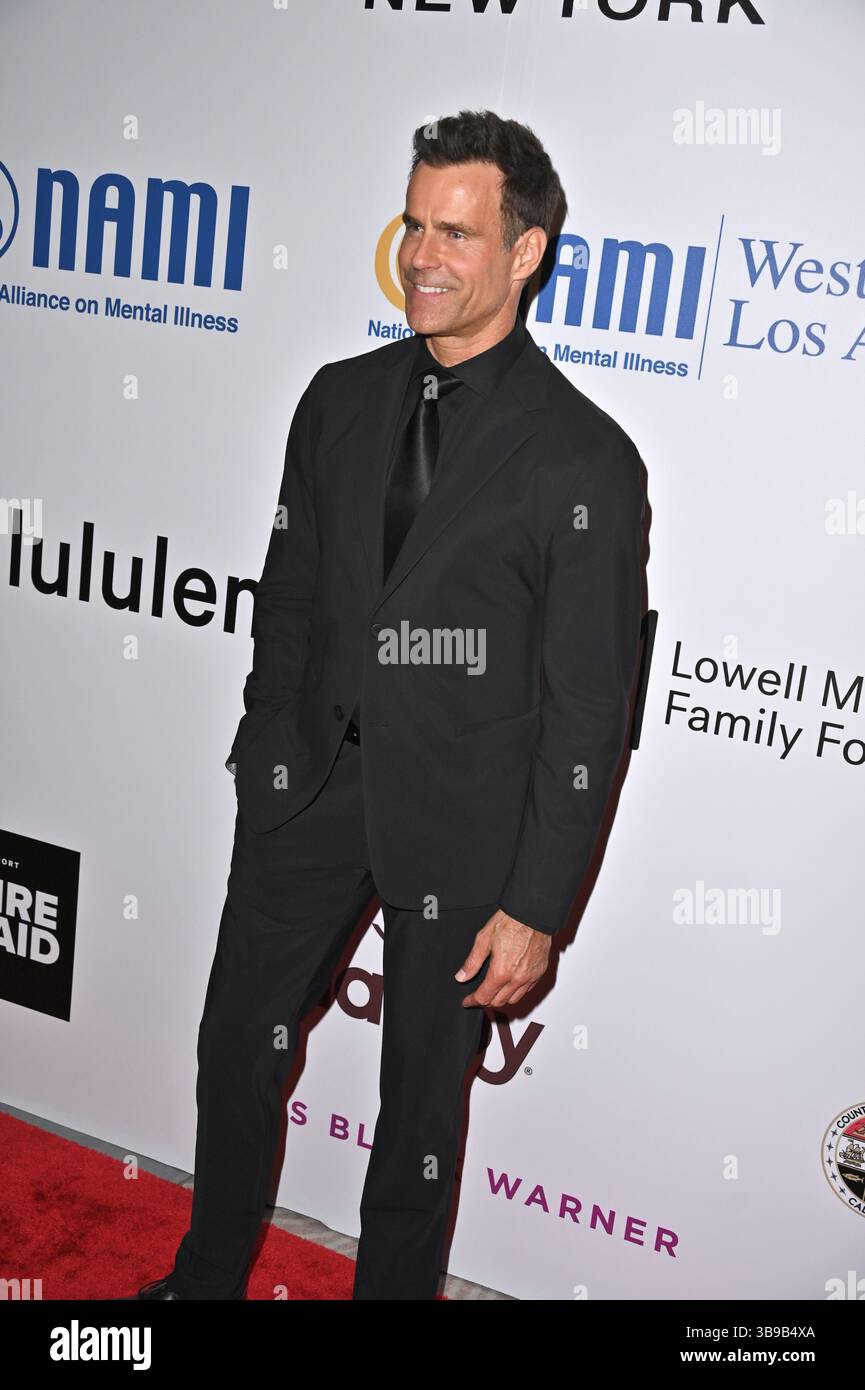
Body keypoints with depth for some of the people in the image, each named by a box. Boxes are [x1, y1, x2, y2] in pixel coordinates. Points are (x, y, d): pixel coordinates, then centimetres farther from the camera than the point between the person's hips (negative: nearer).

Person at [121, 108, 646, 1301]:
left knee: (423, 1092, 13)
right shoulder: (340, 399, 4)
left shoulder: (585, 459, -12)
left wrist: (536, 905, -12)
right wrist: (263, 762, 10)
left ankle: (392, 1285, 39)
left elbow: (588, 705, -11)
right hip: (311, 786, 5)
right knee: (238, 1045, 18)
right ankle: (206, 1278, 43)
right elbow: (287, 597, 11)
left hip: (459, 817, -5)